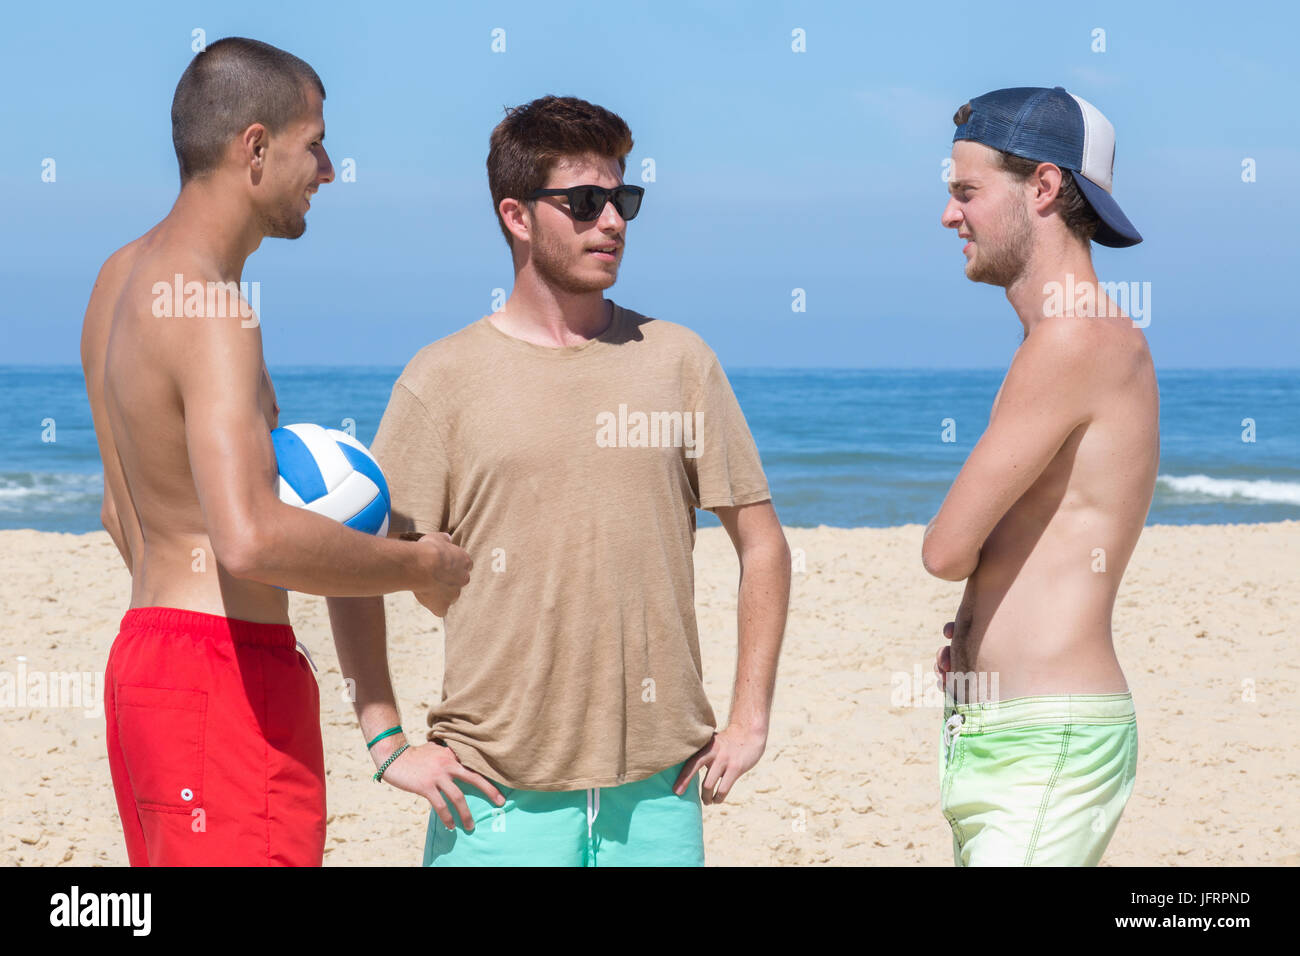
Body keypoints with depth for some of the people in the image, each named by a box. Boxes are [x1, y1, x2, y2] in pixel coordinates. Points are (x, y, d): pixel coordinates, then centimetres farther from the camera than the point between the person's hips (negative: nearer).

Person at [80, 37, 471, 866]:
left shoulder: (124, 277, 13)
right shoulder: (212, 311, -19)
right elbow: (250, 540, -32)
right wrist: (422, 566, -18)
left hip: (149, 645, 10)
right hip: (226, 678, -10)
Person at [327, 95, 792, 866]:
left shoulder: (678, 360, 7)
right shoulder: (447, 377, 1)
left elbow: (763, 544, 12)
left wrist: (749, 720, 6)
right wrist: (389, 740, -5)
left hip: (658, 786, 2)